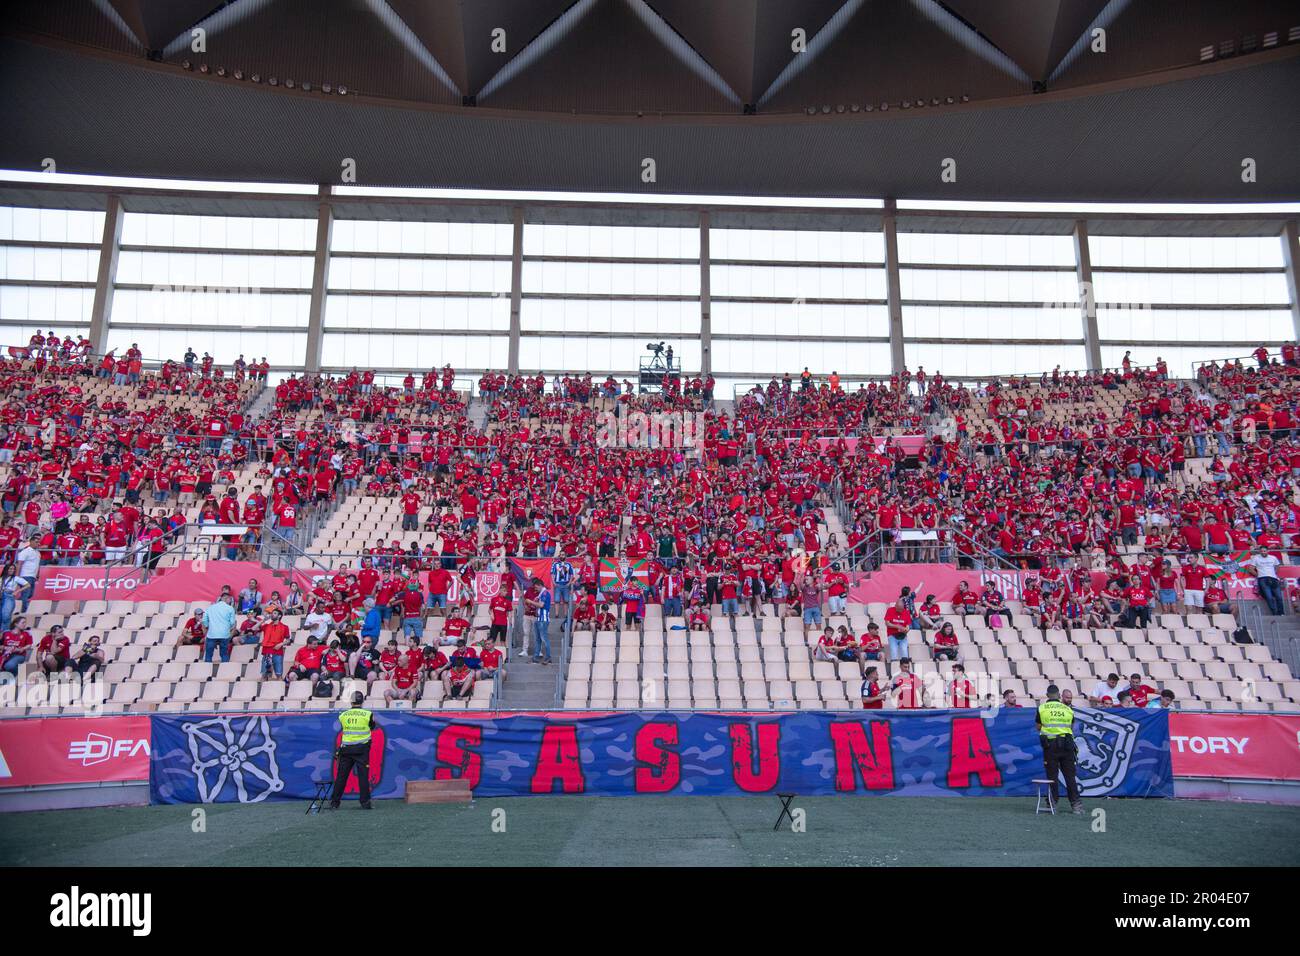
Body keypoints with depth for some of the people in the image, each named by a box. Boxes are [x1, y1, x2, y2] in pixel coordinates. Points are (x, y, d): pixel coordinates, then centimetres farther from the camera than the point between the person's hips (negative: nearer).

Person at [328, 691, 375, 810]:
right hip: (362, 748, -2)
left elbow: (342, 727, 14)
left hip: (346, 749, 2)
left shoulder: (343, 715, 0)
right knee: (363, 776, 0)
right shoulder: (368, 714, -6)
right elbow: (372, 726, 10)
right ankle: (365, 802, -2)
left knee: (341, 776, 8)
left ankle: (334, 802, 12)